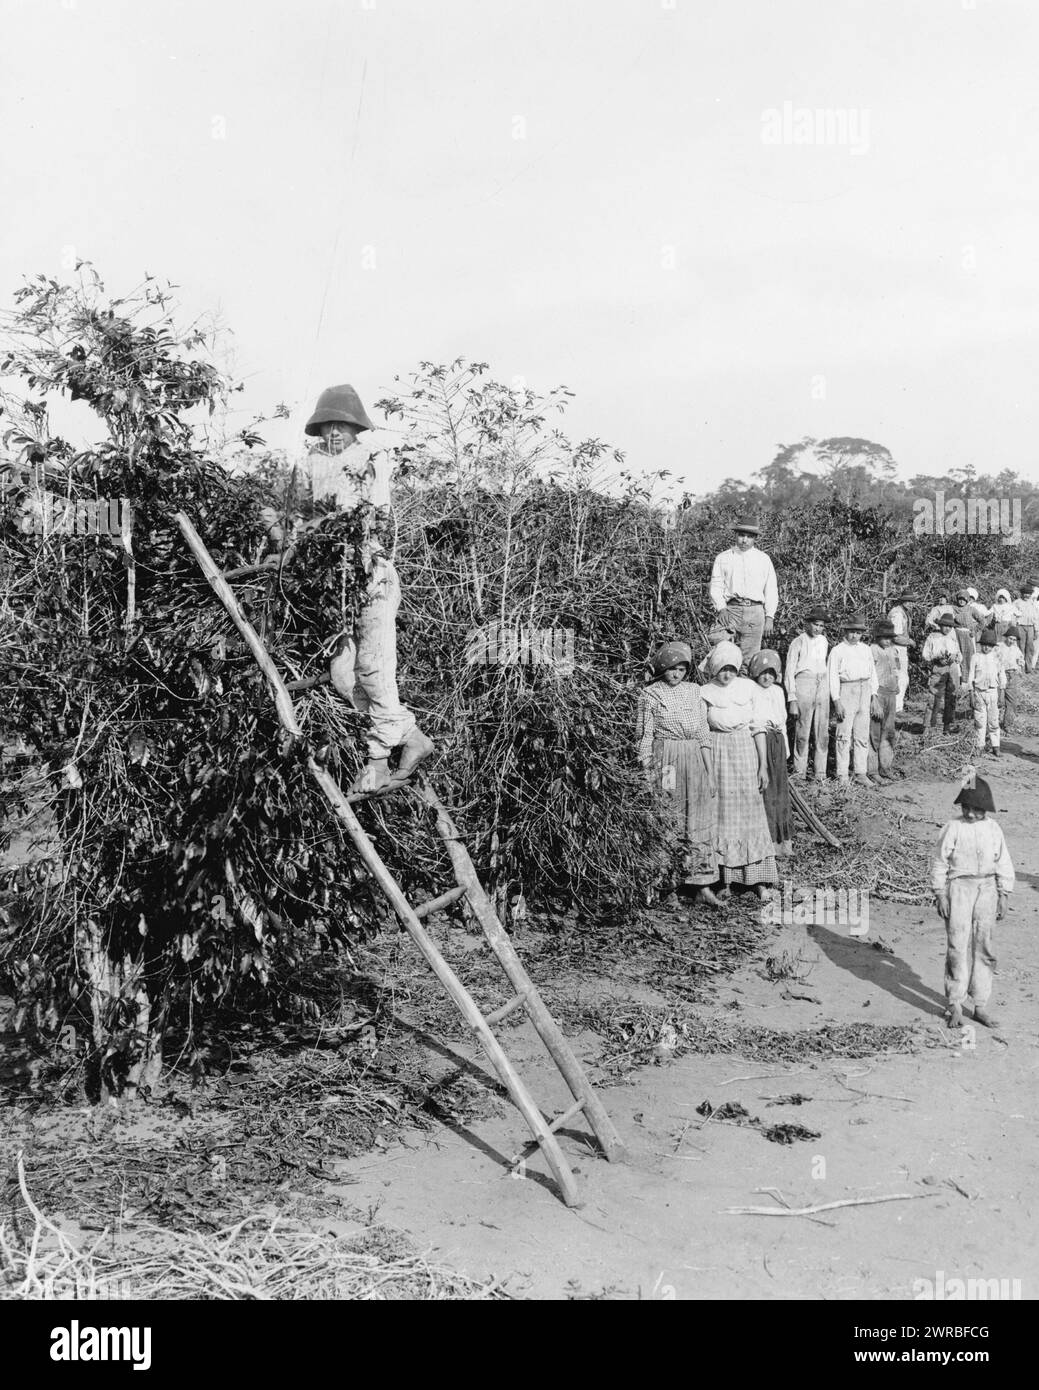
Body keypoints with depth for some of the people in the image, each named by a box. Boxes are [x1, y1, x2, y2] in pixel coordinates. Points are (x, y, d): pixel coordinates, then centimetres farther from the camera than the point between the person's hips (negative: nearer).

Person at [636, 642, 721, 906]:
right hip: (665, 762, -3)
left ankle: (702, 886, 5)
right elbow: (645, 737, -1)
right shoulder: (650, 695, -1)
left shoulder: (694, 691, 9)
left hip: (695, 762, 4)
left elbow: (704, 734, 9)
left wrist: (710, 773, 5)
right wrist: (647, 775, -6)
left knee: (699, 824, 2)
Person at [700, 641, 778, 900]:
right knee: (722, 814, 3)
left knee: (751, 813, 1)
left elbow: (758, 728, 4)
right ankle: (724, 879, 12)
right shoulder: (705, 692, 0)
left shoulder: (748, 688, 2)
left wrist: (763, 765, 1)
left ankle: (760, 879, 4)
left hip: (745, 752, 1)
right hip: (717, 754, -1)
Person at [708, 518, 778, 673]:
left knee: (750, 658, -6)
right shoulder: (723, 558, 14)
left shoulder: (763, 559, 16)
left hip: (755, 610, 1)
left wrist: (769, 618, 3)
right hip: (730, 609, -1)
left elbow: (771, 590, 13)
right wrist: (721, 609, -9)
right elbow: (716, 587, 8)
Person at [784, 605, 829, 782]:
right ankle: (800, 770, 4)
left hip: (822, 684, 5)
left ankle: (821, 772, 5)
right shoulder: (798, 642, -1)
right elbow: (789, 672, -1)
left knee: (823, 730, 2)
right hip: (803, 683, -5)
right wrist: (792, 698, -7)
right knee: (803, 730, -5)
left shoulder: (823, 641, 14)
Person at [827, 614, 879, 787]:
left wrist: (874, 697, 10)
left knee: (862, 736, 5)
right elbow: (833, 677, -5)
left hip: (864, 692, 5)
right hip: (846, 691, -5)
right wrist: (836, 701, -11)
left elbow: (872, 674, 17)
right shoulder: (838, 651, 0)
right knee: (844, 736, -6)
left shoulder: (866, 650, 15)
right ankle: (842, 775, -3)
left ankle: (861, 773, 10)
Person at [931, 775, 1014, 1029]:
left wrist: (1003, 896, 5)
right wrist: (940, 895, -5)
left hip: (987, 889, 3)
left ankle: (981, 1006, 17)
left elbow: (1003, 865, 8)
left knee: (984, 949, 8)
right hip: (959, 887, -3)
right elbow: (940, 864, -2)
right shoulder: (953, 829, -5)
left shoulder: (993, 830, 4)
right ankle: (954, 1006, 3)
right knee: (958, 946, -5)